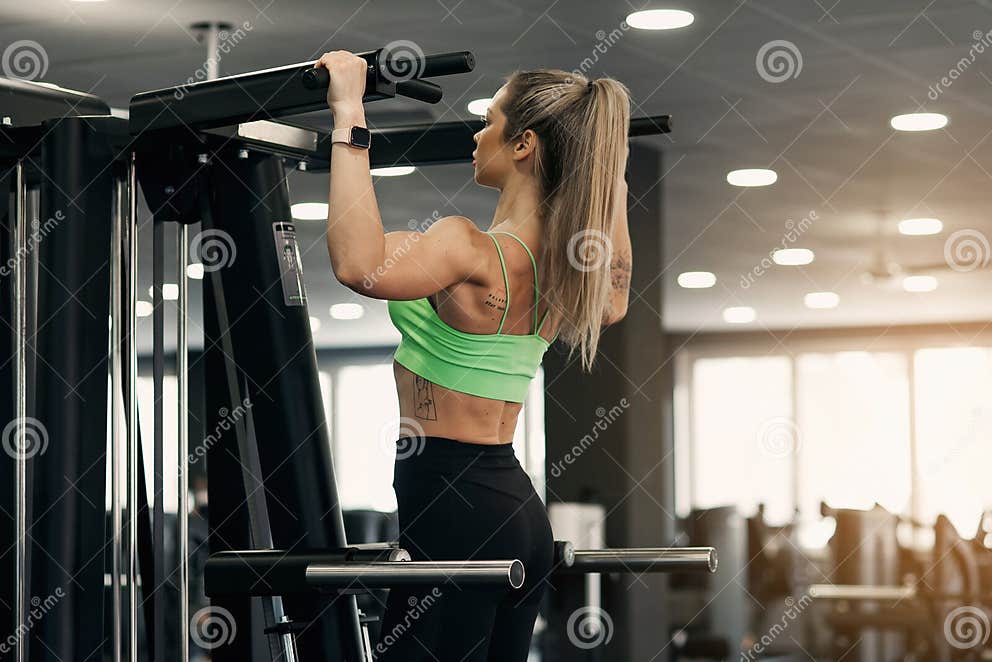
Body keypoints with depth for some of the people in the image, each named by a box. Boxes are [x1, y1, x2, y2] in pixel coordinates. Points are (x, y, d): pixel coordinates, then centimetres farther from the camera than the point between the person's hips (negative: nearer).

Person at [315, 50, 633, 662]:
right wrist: (611, 183, 34)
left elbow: (359, 264, -37)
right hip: (516, 508, 9)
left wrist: (350, 116, -30)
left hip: (449, 504, -9)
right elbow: (614, 304, 32)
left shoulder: (473, 250, -18)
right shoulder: (567, 262, 7)